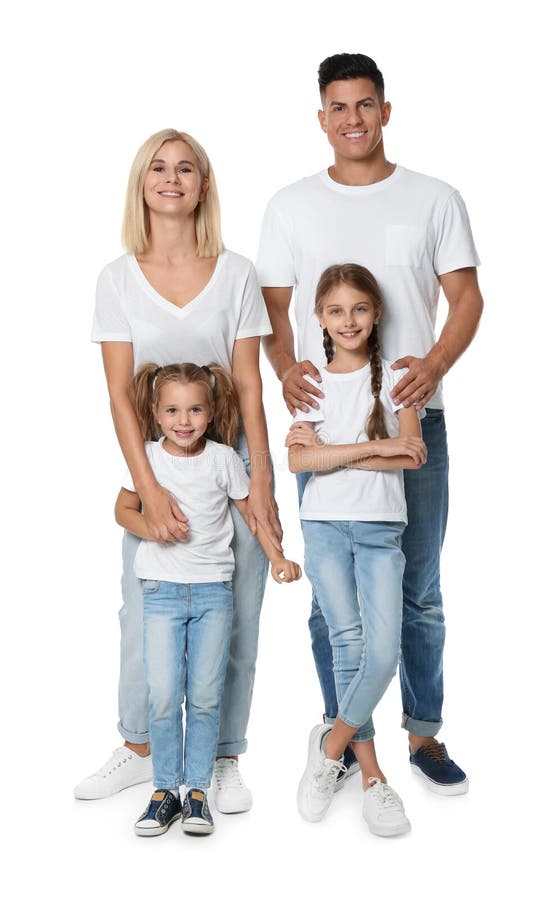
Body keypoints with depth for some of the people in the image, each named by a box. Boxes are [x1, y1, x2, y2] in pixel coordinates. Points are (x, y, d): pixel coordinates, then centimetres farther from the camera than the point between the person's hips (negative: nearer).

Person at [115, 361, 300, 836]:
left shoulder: (224, 458, -1)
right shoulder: (146, 457, -1)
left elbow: (251, 509, 9)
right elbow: (124, 509, 10)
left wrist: (277, 557, -1)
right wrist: (153, 528, -10)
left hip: (214, 589, 0)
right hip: (162, 591, 0)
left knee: (205, 696, 2)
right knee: (164, 696, -3)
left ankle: (198, 791, 13)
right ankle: (165, 791, 11)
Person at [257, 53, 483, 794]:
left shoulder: (435, 200, 7)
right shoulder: (292, 205, 8)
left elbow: (467, 297, 4)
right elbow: (273, 305, 8)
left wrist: (434, 365, -15)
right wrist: (285, 368, -12)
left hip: (413, 414, 0)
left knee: (419, 588, 5)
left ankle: (424, 735, 18)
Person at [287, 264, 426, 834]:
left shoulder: (394, 377, 6)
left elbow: (410, 455, -7)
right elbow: (298, 460, -8)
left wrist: (329, 450, -11)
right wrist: (375, 446, -15)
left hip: (381, 528, 0)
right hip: (325, 524, 0)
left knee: (384, 651, -12)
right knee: (348, 644, -3)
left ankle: (331, 744, 11)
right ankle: (370, 775, 10)